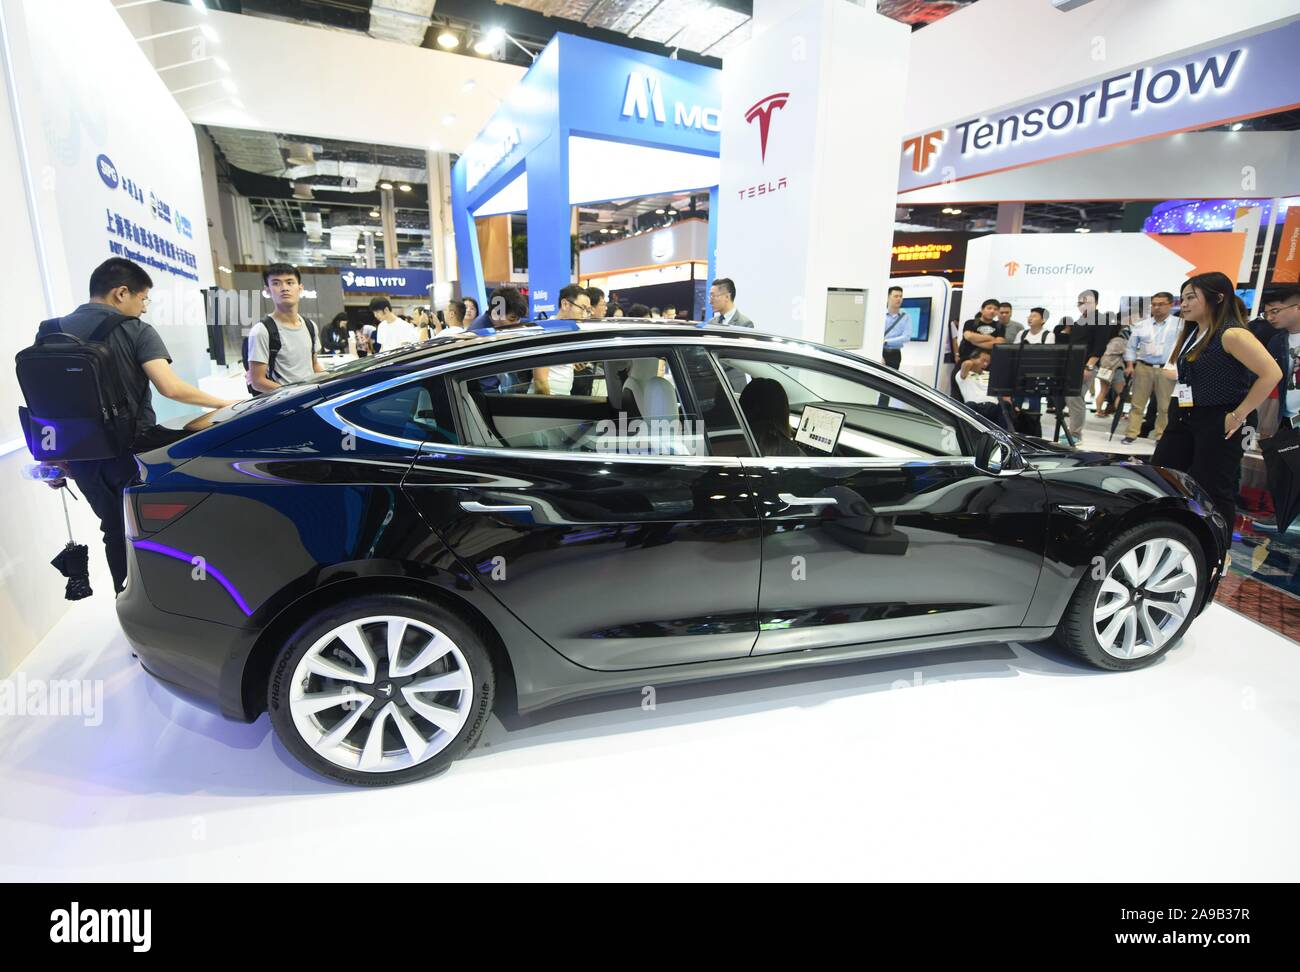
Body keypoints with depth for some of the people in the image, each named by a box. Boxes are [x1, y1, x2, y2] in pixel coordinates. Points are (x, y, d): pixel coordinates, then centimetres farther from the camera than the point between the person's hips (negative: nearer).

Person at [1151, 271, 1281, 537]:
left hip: (1217, 423, -8)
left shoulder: (1231, 334, -14)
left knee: (1213, 492, 1)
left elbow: (1272, 373, -22)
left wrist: (1239, 415, -19)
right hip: (1183, 419, 8)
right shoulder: (1190, 334, 11)